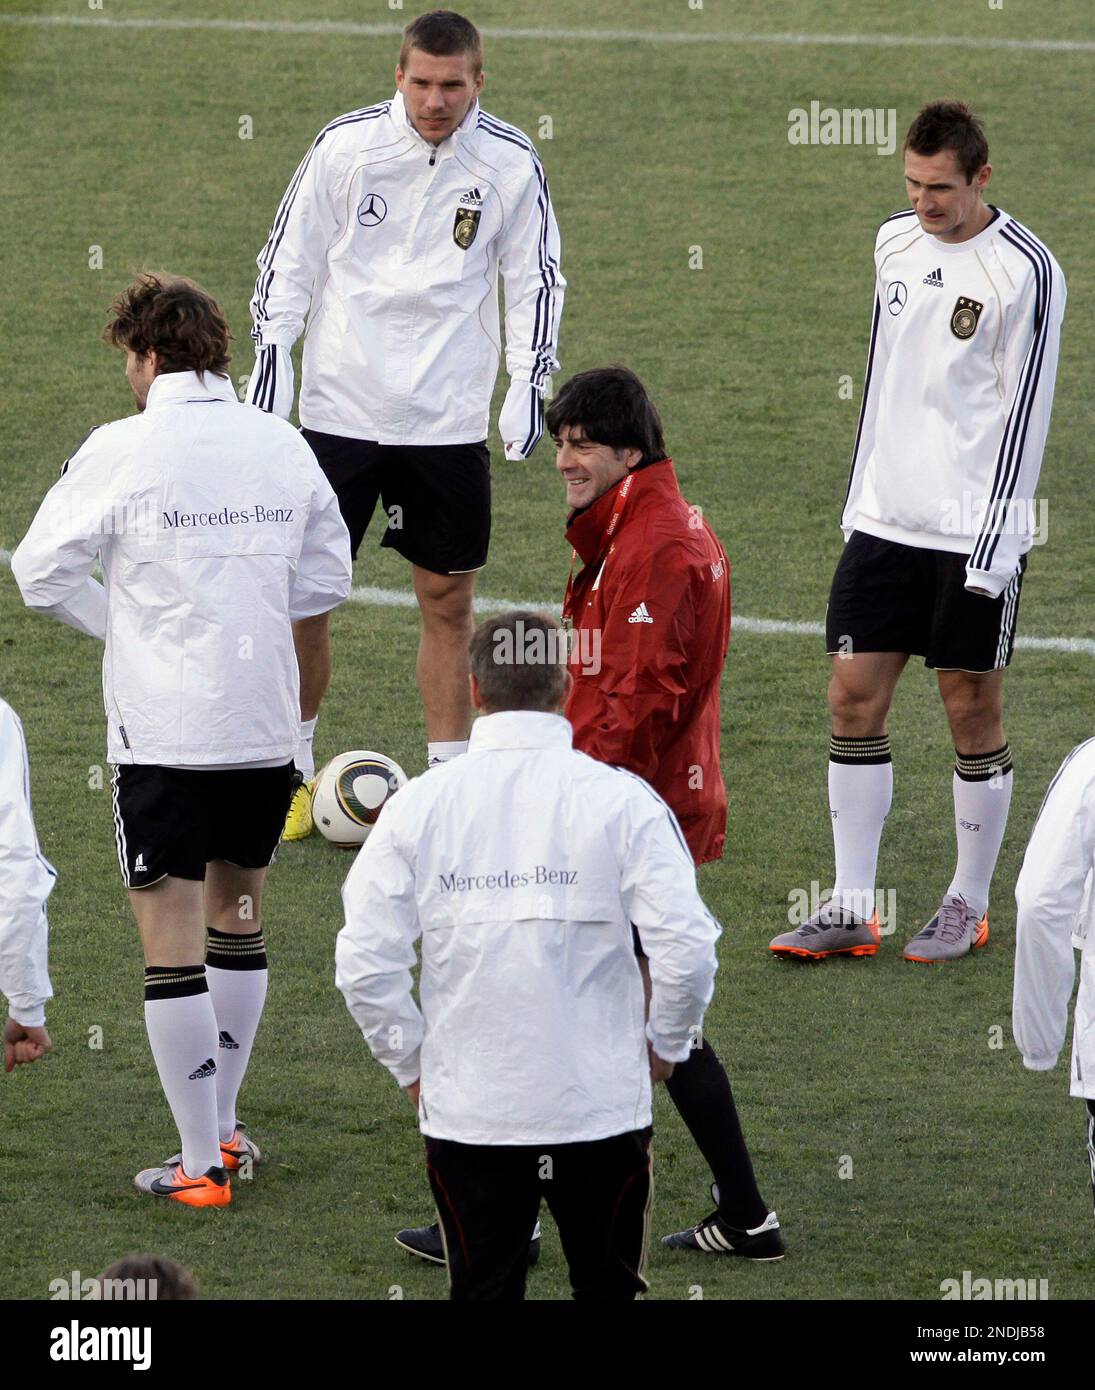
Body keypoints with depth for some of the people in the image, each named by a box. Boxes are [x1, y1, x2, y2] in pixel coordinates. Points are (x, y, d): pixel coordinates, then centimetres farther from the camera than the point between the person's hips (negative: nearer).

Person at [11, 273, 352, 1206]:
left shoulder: (125, 450, -10)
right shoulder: (283, 445, 3)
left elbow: (40, 570, -4)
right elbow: (328, 577, 12)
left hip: (165, 733, -5)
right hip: (266, 728, 5)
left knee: (171, 938, 1)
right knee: (239, 912, 21)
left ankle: (202, 1166, 1)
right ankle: (222, 1128, 31)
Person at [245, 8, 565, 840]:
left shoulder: (511, 163, -2)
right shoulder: (346, 146, -4)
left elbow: (536, 280, 6)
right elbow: (291, 258, 4)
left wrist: (530, 382, -4)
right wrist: (272, 351, -4)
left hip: (450, 421, 1)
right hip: (341, 410, -1)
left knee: (449, 600, 5)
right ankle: (292, 774, 16)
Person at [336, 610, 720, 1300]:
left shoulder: (417, 805, -4)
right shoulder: (621, 798, -8)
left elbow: (364, 961, -6)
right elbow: (687, 946, -13)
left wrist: (411, 1063, 9)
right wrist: (666, 1046, 5)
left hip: (465, 1113, 1)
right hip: (602, 1106, -1)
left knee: (482, 1292, 10)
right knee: (609, 1291, 14)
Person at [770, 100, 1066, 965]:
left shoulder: (1026, 271, -12)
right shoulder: (897, 240, 8)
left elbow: (1025, 412, -12)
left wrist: (994, 541, -15)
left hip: (975, 531, -6)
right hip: (886, 520, 6)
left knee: (973, 710, 3)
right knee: (854, 697, 2)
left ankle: (970, 908, 16)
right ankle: (852, 911, 8)